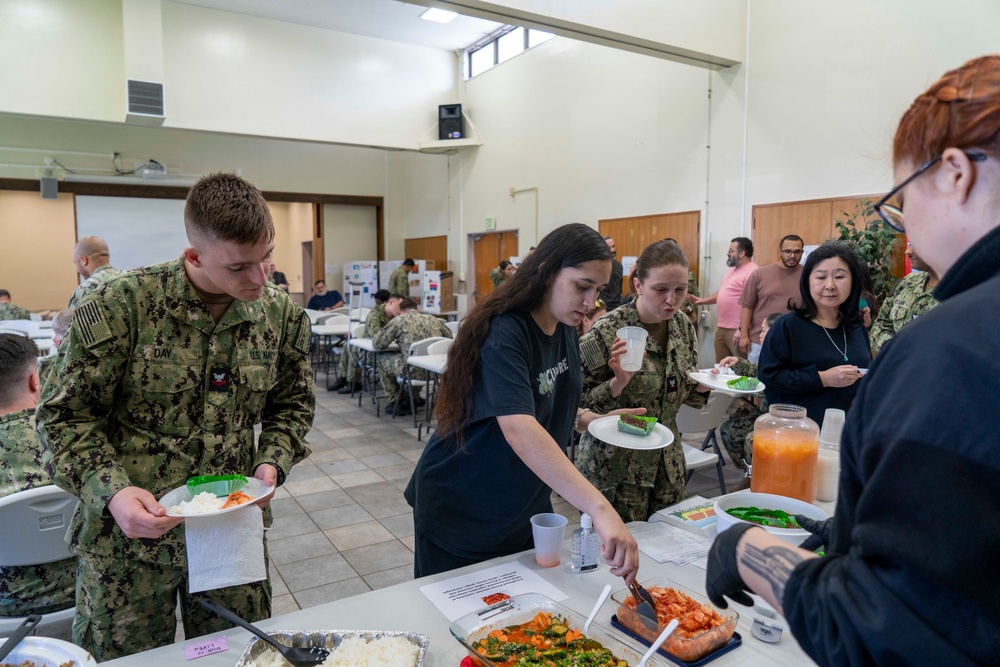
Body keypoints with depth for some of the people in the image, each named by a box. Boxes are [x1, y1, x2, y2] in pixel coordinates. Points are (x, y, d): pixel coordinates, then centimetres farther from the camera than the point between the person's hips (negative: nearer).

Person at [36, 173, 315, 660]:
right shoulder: (119, 306, -17)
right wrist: (111, 491, -22)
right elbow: (67, 415, -9)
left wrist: (272, 463, -10)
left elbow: (292, 404, 6)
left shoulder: (282, 314, -7)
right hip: (130, 530, -2)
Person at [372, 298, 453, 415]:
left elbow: (377, 344, 6)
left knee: (382, 360, 21)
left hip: (415, 372, -5)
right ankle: (414, 398, 44)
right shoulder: (433, 319, 14)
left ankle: (392, 403, 24)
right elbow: (450, 337, 25)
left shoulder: (398, 320, 2)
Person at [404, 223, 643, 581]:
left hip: (526, 505, 7)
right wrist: (599, 508, -50)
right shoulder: (503, 333, -28)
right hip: (458, 511, -7)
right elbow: (518, 428, -42)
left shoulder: (565, 330, -2)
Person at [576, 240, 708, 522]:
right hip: (614, 470, -6)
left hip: (667, 464, 6)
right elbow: (578, 405, -14)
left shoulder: (682, 326, 0)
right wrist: (618, 382, -30)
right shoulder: (607, 332, -19)